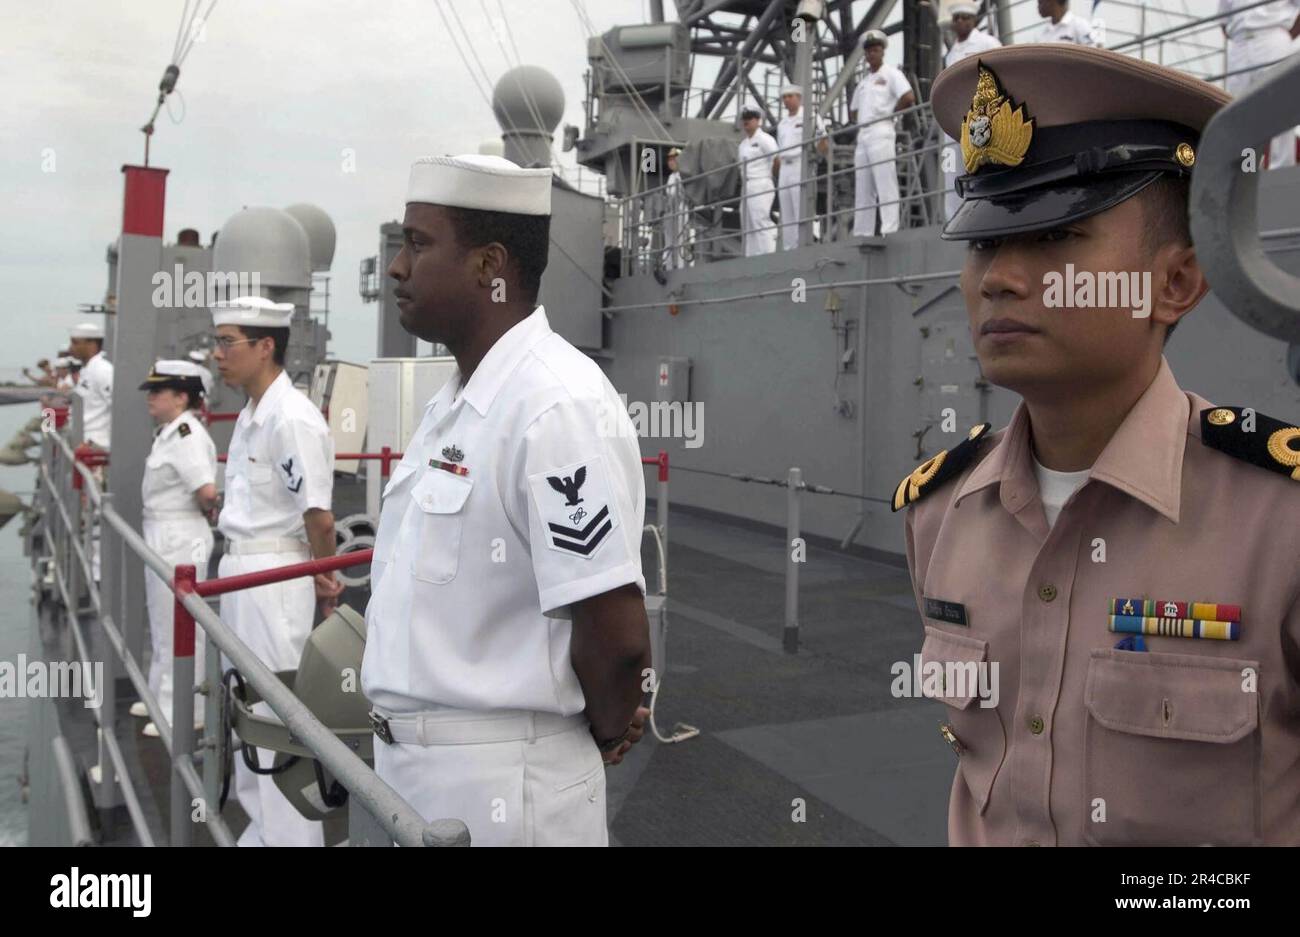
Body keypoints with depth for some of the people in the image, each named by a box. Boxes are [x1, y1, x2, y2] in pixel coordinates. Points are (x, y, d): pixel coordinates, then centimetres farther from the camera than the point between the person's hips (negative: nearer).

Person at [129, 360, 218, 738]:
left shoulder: (186, 435, -21)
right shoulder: (168, 433, 9)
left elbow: (207, 490, -31)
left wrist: (205, 511, -12)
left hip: (182, 540, -10)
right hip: (161, 536, 10)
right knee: (162, 623, 22)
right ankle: (162, 697, 37)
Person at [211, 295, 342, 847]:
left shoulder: (291, 418, -19)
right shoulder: (250, 416, 12)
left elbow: (319, 517, -21)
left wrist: (322, 580, -6)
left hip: (274, 579, -10)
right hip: (242, 573, 10)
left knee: (278, 717, -2)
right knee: (249, 713, 19)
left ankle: (290, 837, 10)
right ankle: (263, 829, 34)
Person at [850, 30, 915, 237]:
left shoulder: (891, 73, 3)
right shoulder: (863, 81, 24)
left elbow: (909, 98, -11)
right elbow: (853, 111, 31)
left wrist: (891, 113, -2)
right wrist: (857, 119, 11)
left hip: (881, 132, -8)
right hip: (862, 135, 8)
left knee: (885, 182, -14)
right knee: (862, 188, 5)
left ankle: (890, 229, -19)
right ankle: (861, 234, 5)